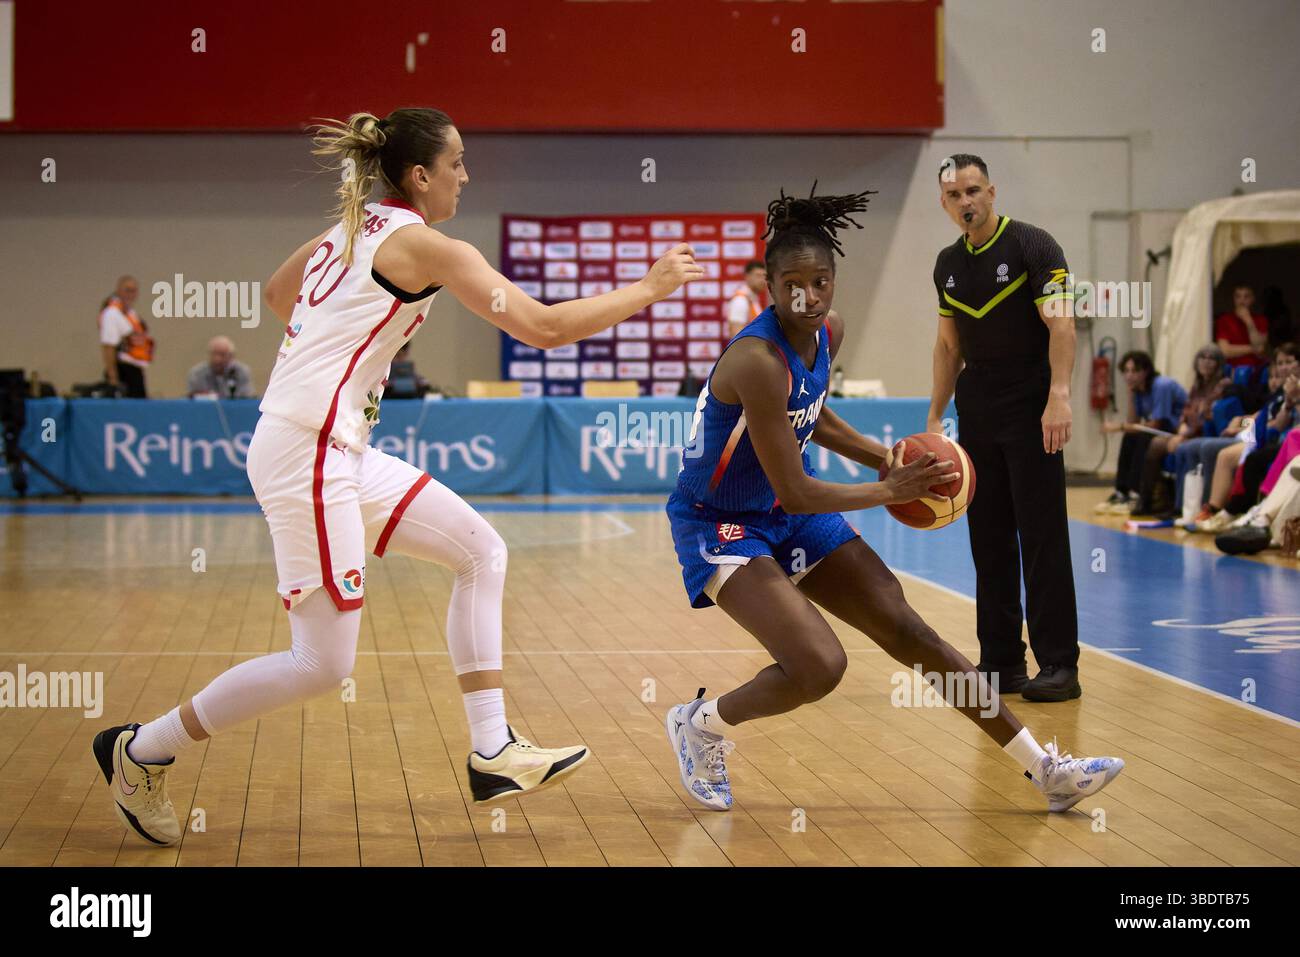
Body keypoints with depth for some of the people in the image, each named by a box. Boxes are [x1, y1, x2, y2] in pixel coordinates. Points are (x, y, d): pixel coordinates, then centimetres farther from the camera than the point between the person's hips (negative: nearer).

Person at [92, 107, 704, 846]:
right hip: (307, 454, -10)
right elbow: (542, 327, -14)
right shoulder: (425, 245, -11)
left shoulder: (352, 232, 15)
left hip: (341, 448, 10)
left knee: (481, 550, 10)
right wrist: (649, 290, -5)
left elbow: (277, 293, 33)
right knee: (323, 665, -5)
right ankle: (142, 752, 8)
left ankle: (493, 754, 9)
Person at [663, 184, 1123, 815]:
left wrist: (890, 460, 8)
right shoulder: (758, 361, -30)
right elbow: (795, 493, -27)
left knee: (907, 629, 3)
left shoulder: (826, 335, -3)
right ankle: (698, 724, 6)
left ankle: (1047, 771, 8)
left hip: (793, 518, 8)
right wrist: (889, 492, -16)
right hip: (719, 525, -8)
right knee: (818, 667, -25)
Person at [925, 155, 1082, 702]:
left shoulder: (1033, 246, -8)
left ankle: (1059, 666, -3)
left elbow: (1061, 324, -16)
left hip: (1031, 411, -6)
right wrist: (935, 416, 13)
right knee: (989, 542, 8)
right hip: (978, 413, 6)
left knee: (1042, 538, -7)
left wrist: (1059, 397, -28)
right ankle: (1001, 662, 14)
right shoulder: (948, 265, 11)